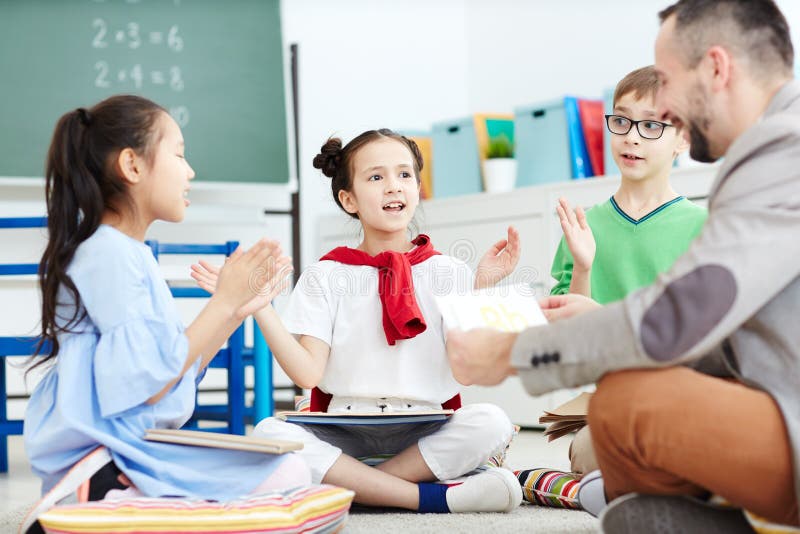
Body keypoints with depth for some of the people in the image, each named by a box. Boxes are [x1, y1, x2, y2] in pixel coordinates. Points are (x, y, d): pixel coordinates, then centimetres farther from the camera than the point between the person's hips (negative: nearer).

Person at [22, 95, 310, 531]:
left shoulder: (131, 253, 17)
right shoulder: (110, 252, -14)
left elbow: (180, 366, 17)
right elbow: (151, 384, -19)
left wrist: (238, 311, 12)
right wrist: (223, 303, -12)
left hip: (138, 446, 10)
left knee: (289, 469, 13)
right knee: (289, 477, -16)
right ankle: (112, 498, -15)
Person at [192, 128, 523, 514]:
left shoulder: (447, 272, 6)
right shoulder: (325, 276, 6)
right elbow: (308, 373, -4)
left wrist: (482, 290, -12)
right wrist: (258, 305, -11)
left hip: (424, 433, 0)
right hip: (342, 434, 0)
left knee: (490, 423, -30)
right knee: (270, 432, -30)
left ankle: (349, 487, -21)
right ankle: (433, 497, -27)